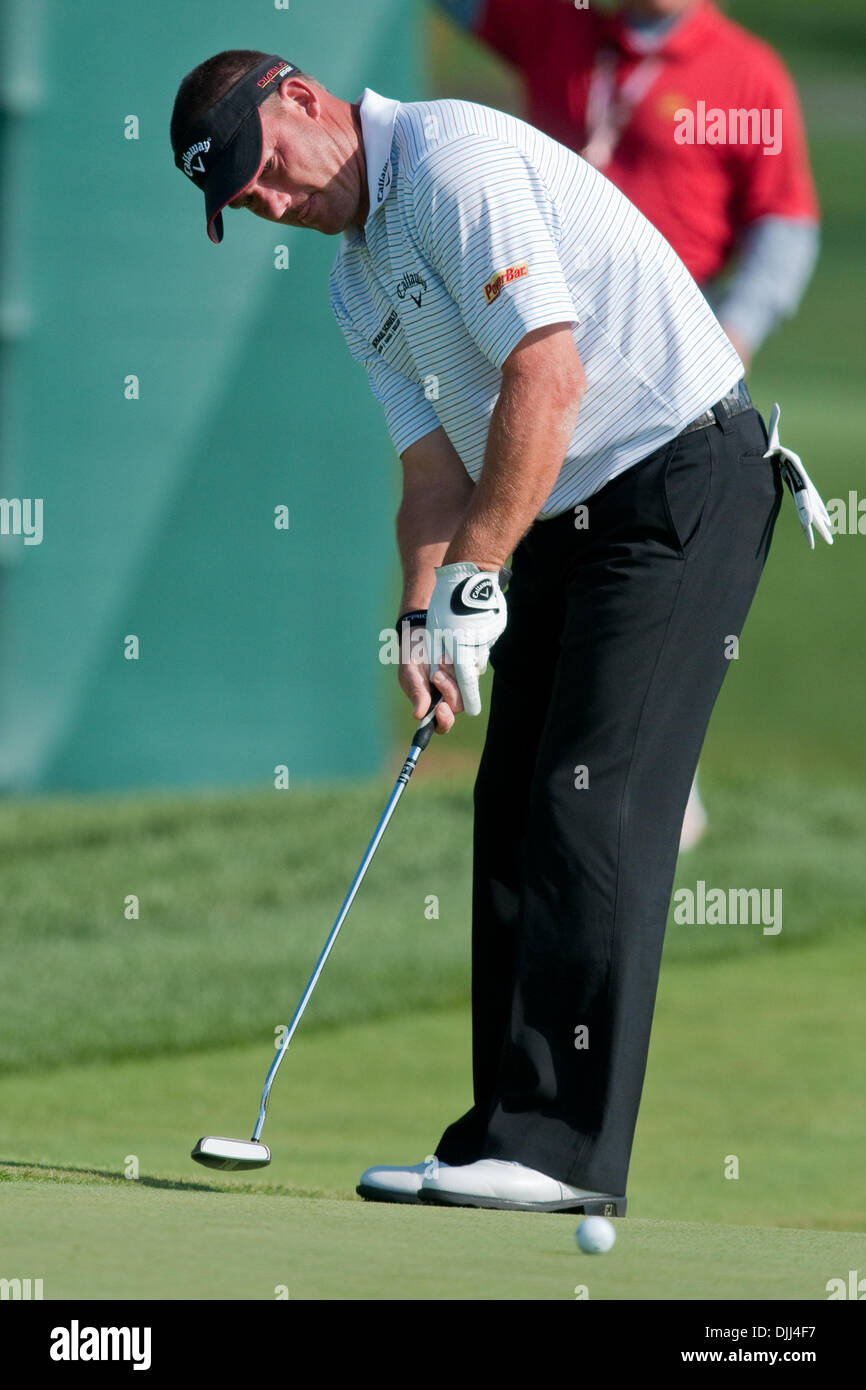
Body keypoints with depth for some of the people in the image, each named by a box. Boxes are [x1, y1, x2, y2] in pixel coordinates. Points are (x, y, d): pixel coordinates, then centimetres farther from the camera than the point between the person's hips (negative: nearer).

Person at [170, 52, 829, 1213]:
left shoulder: (453, 156, -14)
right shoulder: (359, 284, 16)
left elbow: (547, 378, -22)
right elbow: (435, 466, 11)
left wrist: (475, 576, -18)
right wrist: (426, 612, -8)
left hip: (682, 476, -10)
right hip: (569, 513, 10)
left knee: (592, 801, -14)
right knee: (514, 807, 7)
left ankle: (561, 1148, -16)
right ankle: (512, 1133, 10)